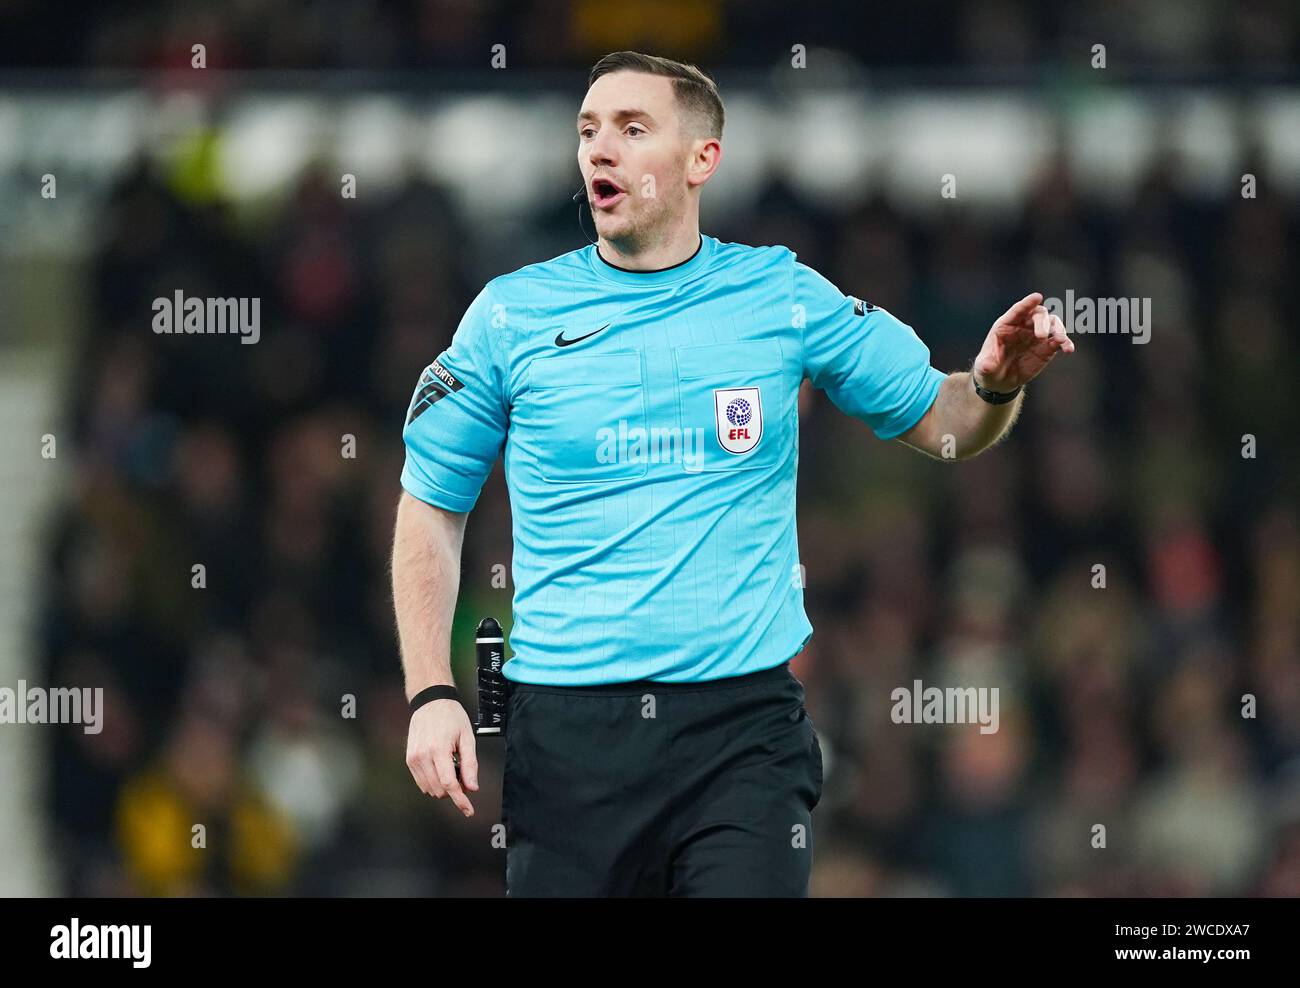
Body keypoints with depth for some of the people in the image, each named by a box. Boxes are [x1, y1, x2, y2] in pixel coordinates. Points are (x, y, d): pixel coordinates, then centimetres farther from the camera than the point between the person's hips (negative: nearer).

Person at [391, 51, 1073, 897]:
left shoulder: (783, 297, 4)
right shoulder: (512, 314, 3)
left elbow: (943, 426, 13)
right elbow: (430, 510, 9)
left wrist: (996, 384, -11)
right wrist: (432, 695, 0)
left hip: (744, 726, 0)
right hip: (569, 729, 1)